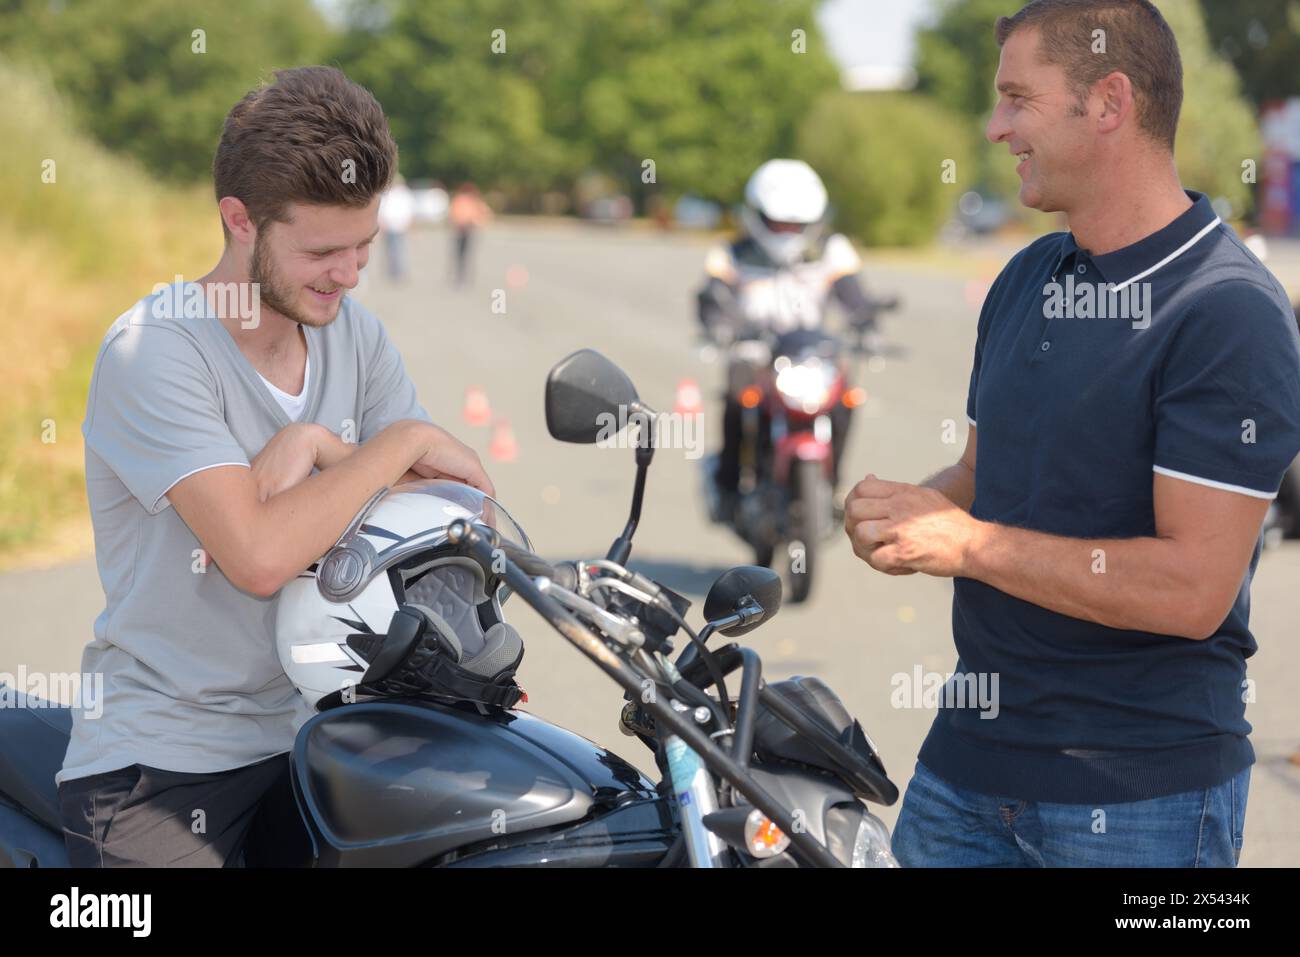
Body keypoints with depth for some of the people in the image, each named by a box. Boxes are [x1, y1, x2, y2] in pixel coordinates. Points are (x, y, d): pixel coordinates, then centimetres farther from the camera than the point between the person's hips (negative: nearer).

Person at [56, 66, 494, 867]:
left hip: (305, 734, 6)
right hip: (163, 762, -6)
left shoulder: (353, 332, 5)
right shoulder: (154, 351, -15)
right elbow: (259, 558, -26)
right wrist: (405, 440, -15)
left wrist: (313, 449, -15)